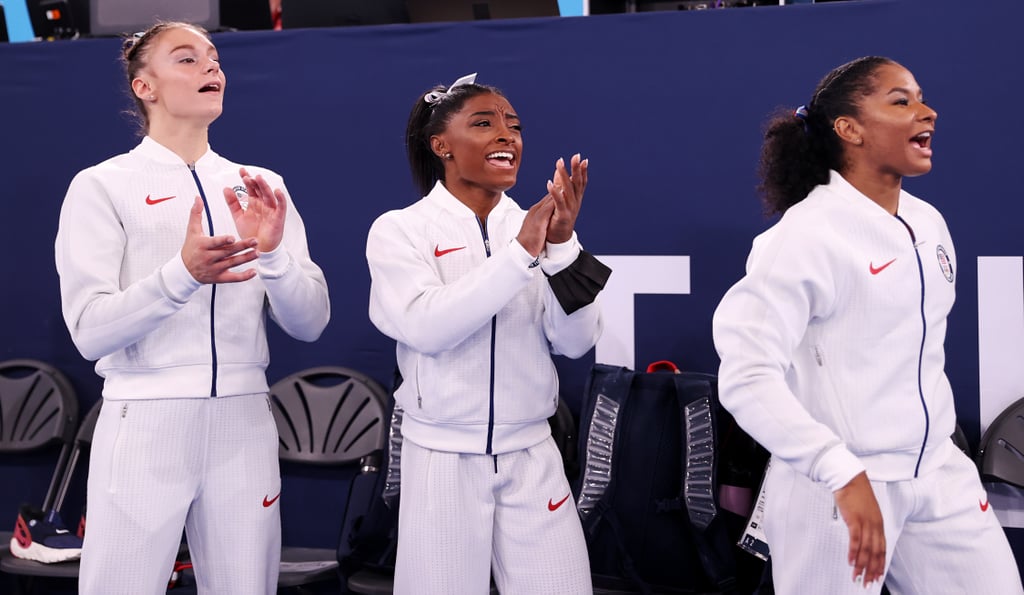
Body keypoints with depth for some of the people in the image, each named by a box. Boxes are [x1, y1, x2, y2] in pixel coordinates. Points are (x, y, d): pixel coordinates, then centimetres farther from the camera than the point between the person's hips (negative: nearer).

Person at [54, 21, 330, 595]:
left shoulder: (263, 187, 9)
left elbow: (310, 323, 3)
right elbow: (90, 331, -11)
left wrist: (273, 253, -15)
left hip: (243, 422, 3)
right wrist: (182, 274, -27)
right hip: (145, 422, -3)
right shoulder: (102, 186, -2)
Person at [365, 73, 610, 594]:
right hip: (442, 458, -2)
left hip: (531, 456, 3)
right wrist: (520, 254, -23)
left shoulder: (535, 226, 3)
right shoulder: (398, 230, -5)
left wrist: (561, 245, -16)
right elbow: (427, 327, -20)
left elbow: (576, 342, -4)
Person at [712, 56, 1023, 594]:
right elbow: (746, 376, -22)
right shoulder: (806, 234, -16)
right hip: (835, 487, -7)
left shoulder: (929, 223, 7)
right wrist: (844, 474, -28)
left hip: (939, 473, 7)